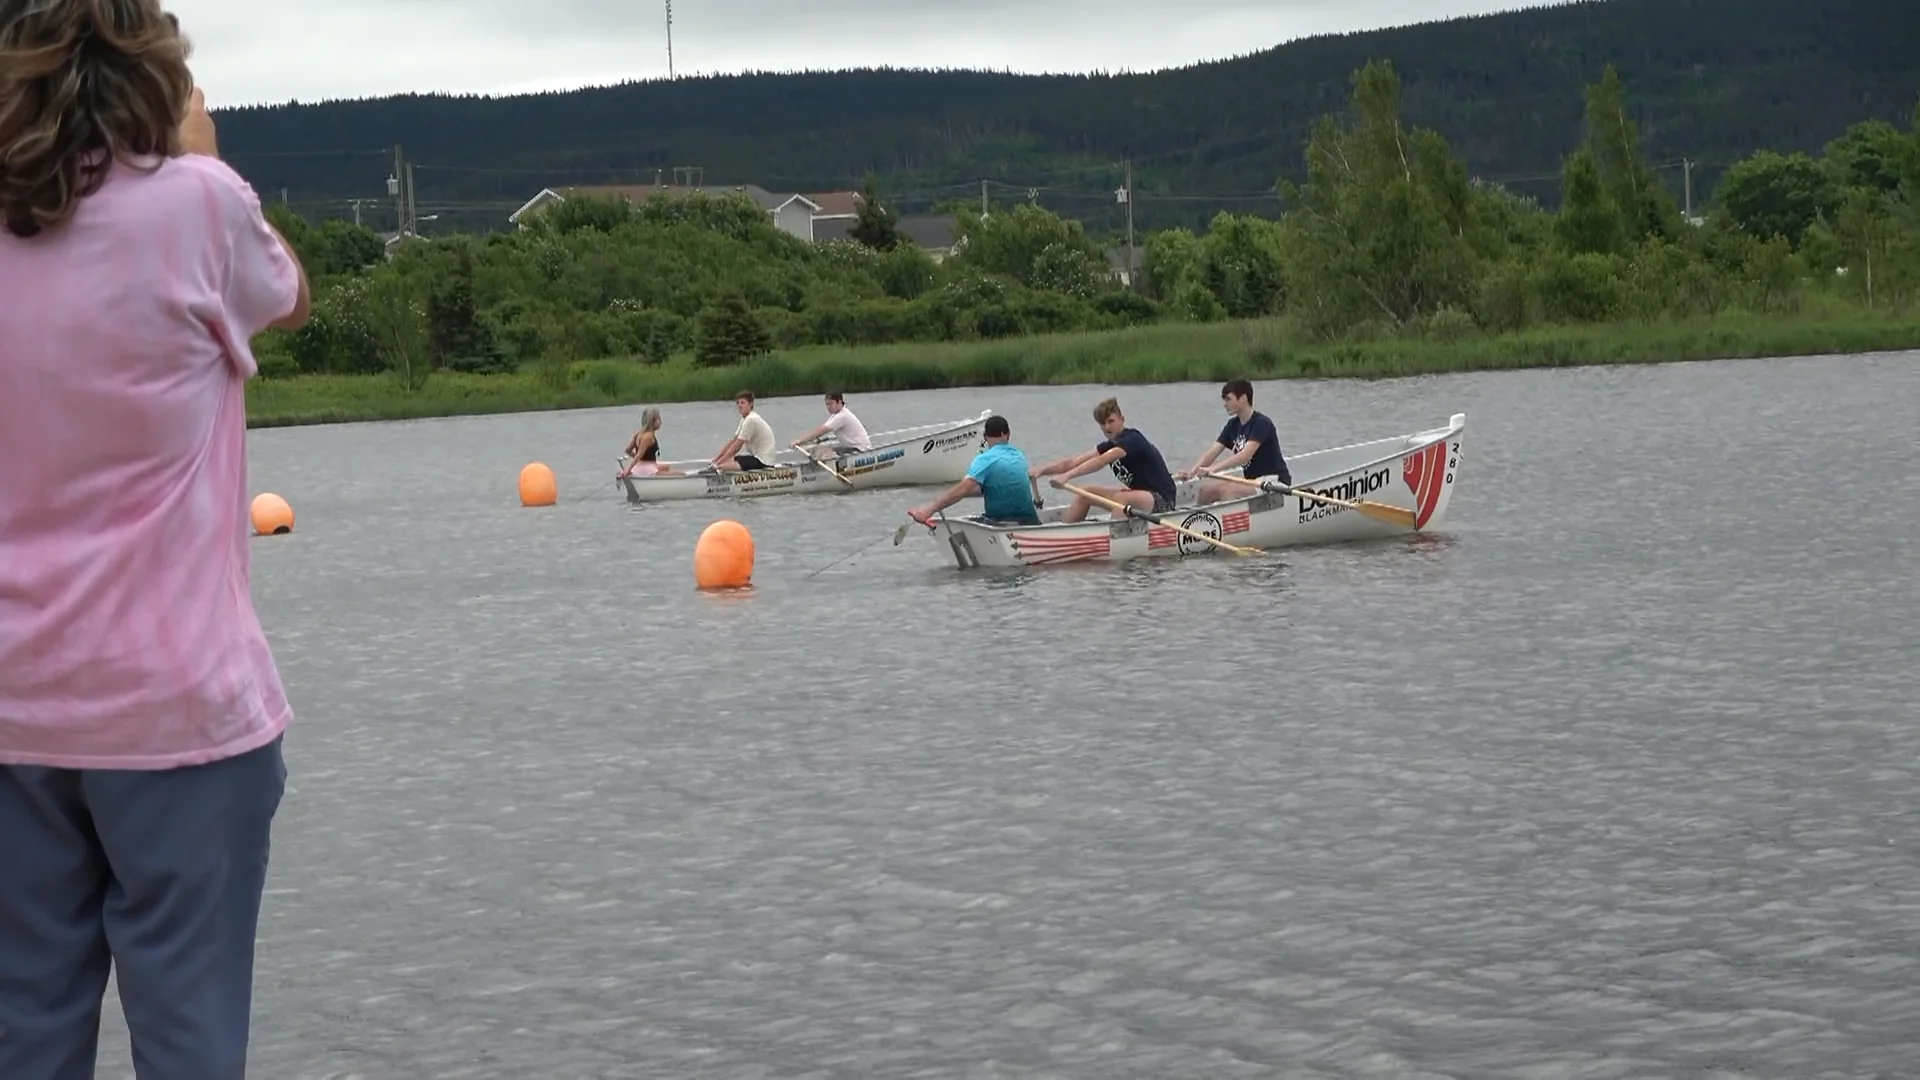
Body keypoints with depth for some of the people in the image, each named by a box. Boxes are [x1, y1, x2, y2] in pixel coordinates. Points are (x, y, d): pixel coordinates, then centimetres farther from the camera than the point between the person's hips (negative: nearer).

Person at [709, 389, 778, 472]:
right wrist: (715, 459, 10)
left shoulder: (751, 419, -17)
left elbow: (736, 446, -17)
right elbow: (732, 442, 17)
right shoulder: (745, 419, 15)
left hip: (762, 461, -11)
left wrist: (718, 463, -14)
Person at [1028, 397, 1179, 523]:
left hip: (1162, 501, -9)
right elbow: (1073, 461, -2)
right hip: (1140, 495, 9)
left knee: (1120, 498, -37)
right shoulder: (1110, 445, 7)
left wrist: (1067, 476, -44)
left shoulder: (1132, 440, -19)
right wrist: (1041, 471, -15)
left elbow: (1102, 461, -35)